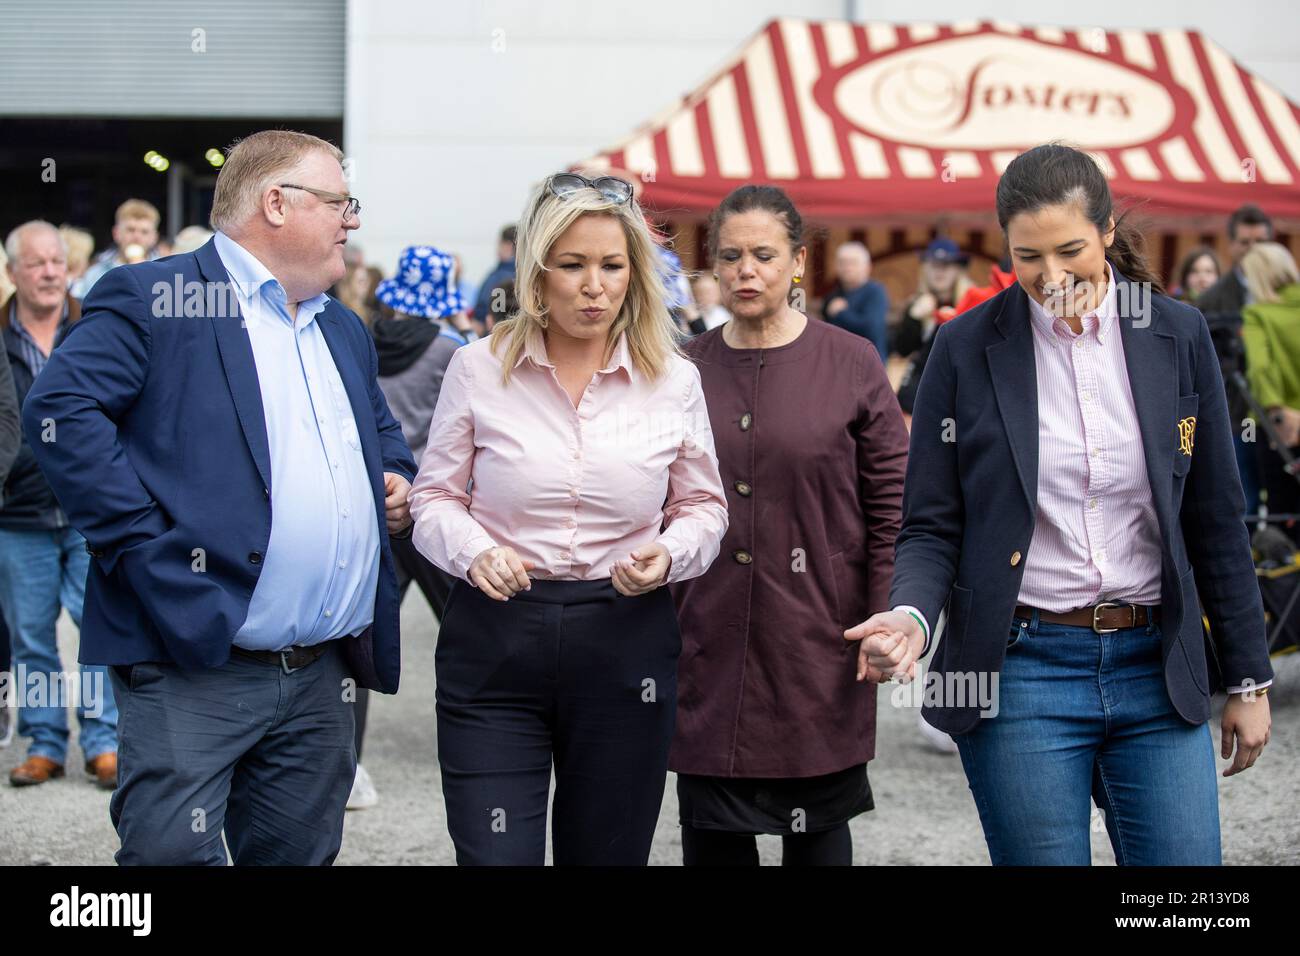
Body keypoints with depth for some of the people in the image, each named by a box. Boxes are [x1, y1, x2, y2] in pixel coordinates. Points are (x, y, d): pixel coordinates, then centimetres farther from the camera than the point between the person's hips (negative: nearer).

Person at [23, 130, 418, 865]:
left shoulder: (345, 331, 21)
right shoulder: (149, 297, -4)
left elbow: (385, 432, 36)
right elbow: (60, 408, -15)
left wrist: (398, 481, 12)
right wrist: (144, 548, -19)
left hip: (324, 676, 7)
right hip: (195, 667, -7)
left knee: (303, 854, 12)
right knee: (171, 853, -9)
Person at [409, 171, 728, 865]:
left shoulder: (674, 381, 3)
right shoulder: (479, 368, 0)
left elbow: (702, 508, 13)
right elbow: (435, 498, 6)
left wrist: (669, 555, -9)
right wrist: (474, 552, -14)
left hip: (626, 646, 2)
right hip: (495, 643, -1)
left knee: (610, 854, 12)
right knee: (494, 856, -6)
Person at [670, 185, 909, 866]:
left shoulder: (851, 365, -2)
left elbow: (891, 506, -1)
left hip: (818, 649, -2)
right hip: (709, 648, 2)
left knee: (818, 834, 9)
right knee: (711, 836, 7)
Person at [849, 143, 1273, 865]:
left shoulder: (1176, 336, 3)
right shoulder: (966, 348, -2)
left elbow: (1215, 522, 8)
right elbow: (931, 527, 1)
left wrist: (1248, 678, 10)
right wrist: (910, 615, -20)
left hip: (1158, 670, 2)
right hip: (1021, 674, -2)